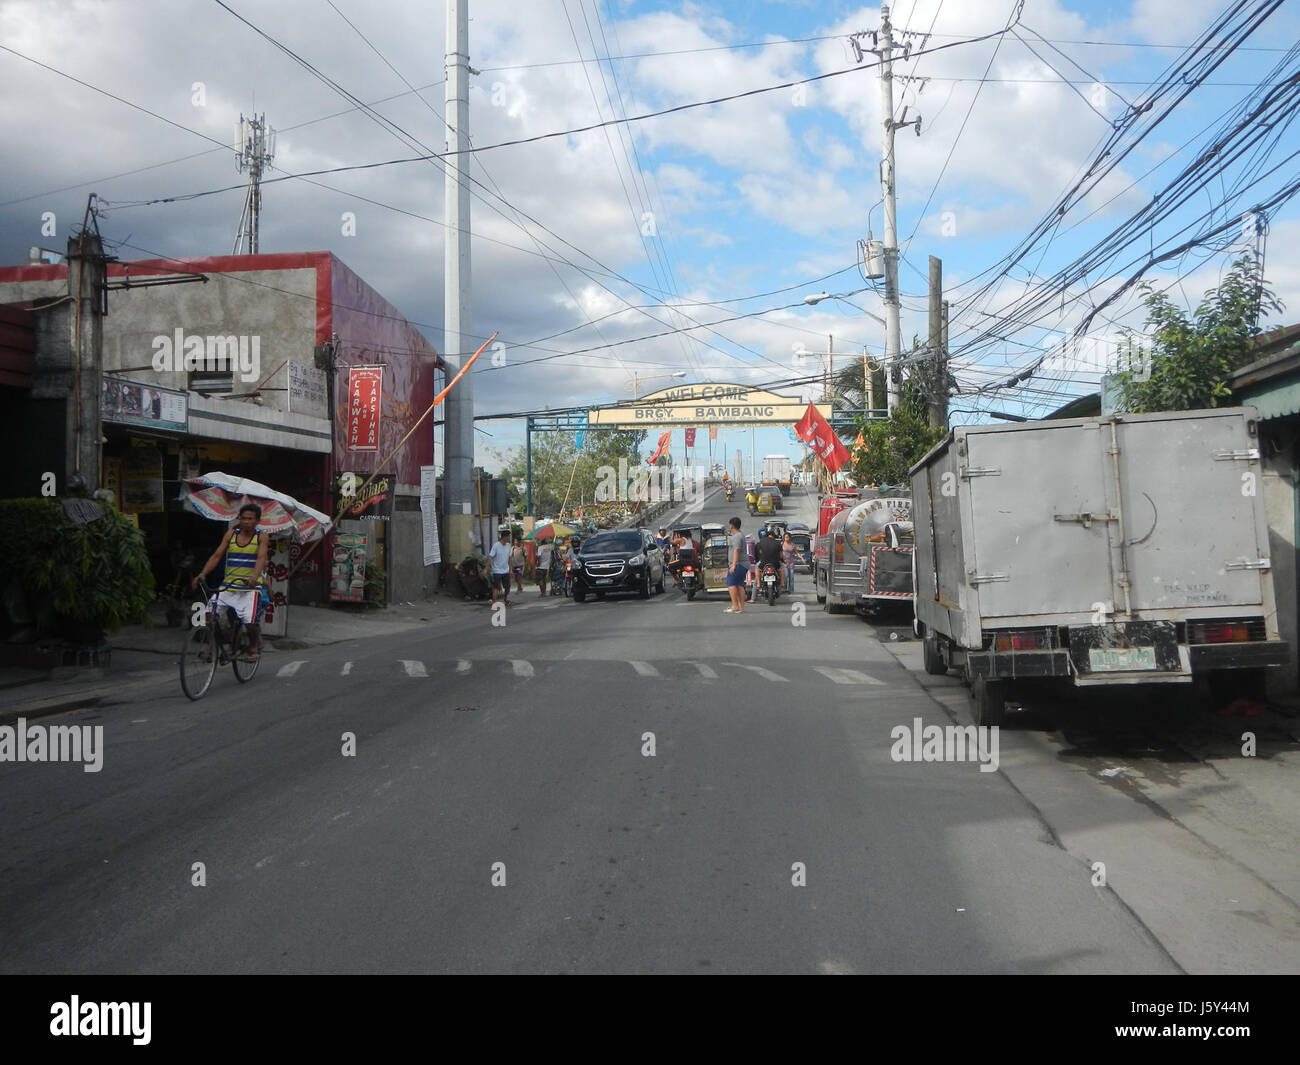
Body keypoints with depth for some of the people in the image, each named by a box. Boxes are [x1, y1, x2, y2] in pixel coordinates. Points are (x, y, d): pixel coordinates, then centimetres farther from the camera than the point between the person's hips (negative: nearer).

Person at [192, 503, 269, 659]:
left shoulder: (261, 537, 1)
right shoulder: (231, 534, 9)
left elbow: (261, 558, -14)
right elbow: (216, 556, 6)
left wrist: (254, 577, -32)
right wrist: (202, 574, -8)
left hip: (250, 587, -3)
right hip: (228, 586, 3)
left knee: (250, 622, -14)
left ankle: (255, 645, 17)